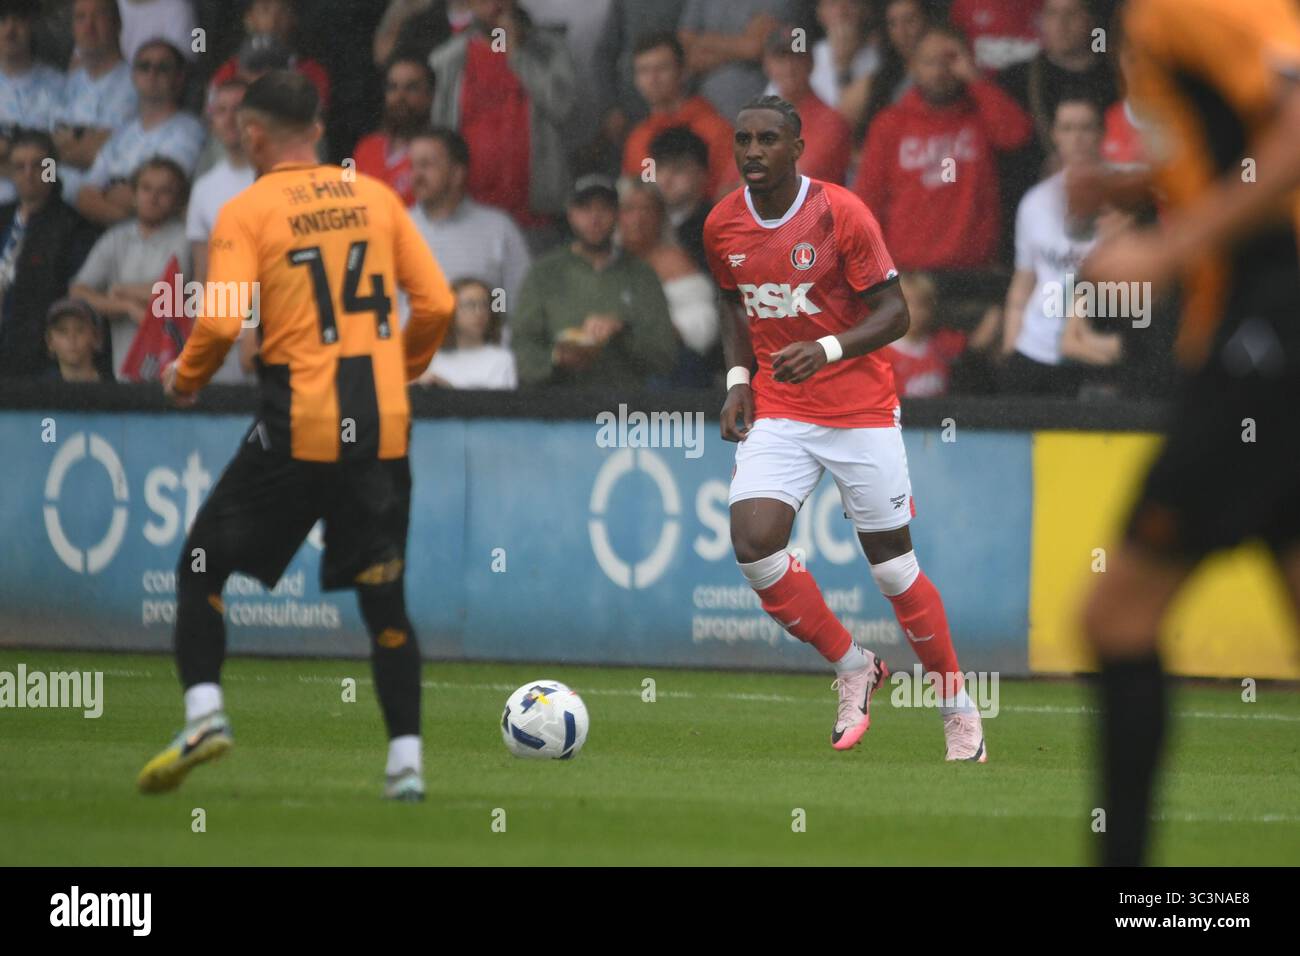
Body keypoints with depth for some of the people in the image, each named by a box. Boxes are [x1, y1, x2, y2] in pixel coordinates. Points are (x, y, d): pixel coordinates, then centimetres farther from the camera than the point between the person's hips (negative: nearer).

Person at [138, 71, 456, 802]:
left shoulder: (247, 212, -3)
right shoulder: (376, 198, 9)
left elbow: (222, 322, -13)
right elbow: (437, 303, 6)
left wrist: (186, 377, 6)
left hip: (298, 426, -4)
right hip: (384, 426, 4)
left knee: (203, 566, 11)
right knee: (384, 596, 9)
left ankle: (205, 712, -4)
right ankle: (407, 760, 1)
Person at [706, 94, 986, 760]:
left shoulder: (841, 214, -12)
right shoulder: (722, 227, 2)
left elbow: (893, 313, -10)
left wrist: (827, 349, -25)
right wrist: (739, 379, 5)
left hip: (860, 410, -4)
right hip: (777, 412, 4)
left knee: (892, 565, 1)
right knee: (753, 542, -18)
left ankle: (958, 711, 18)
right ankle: (851, 668, 4)